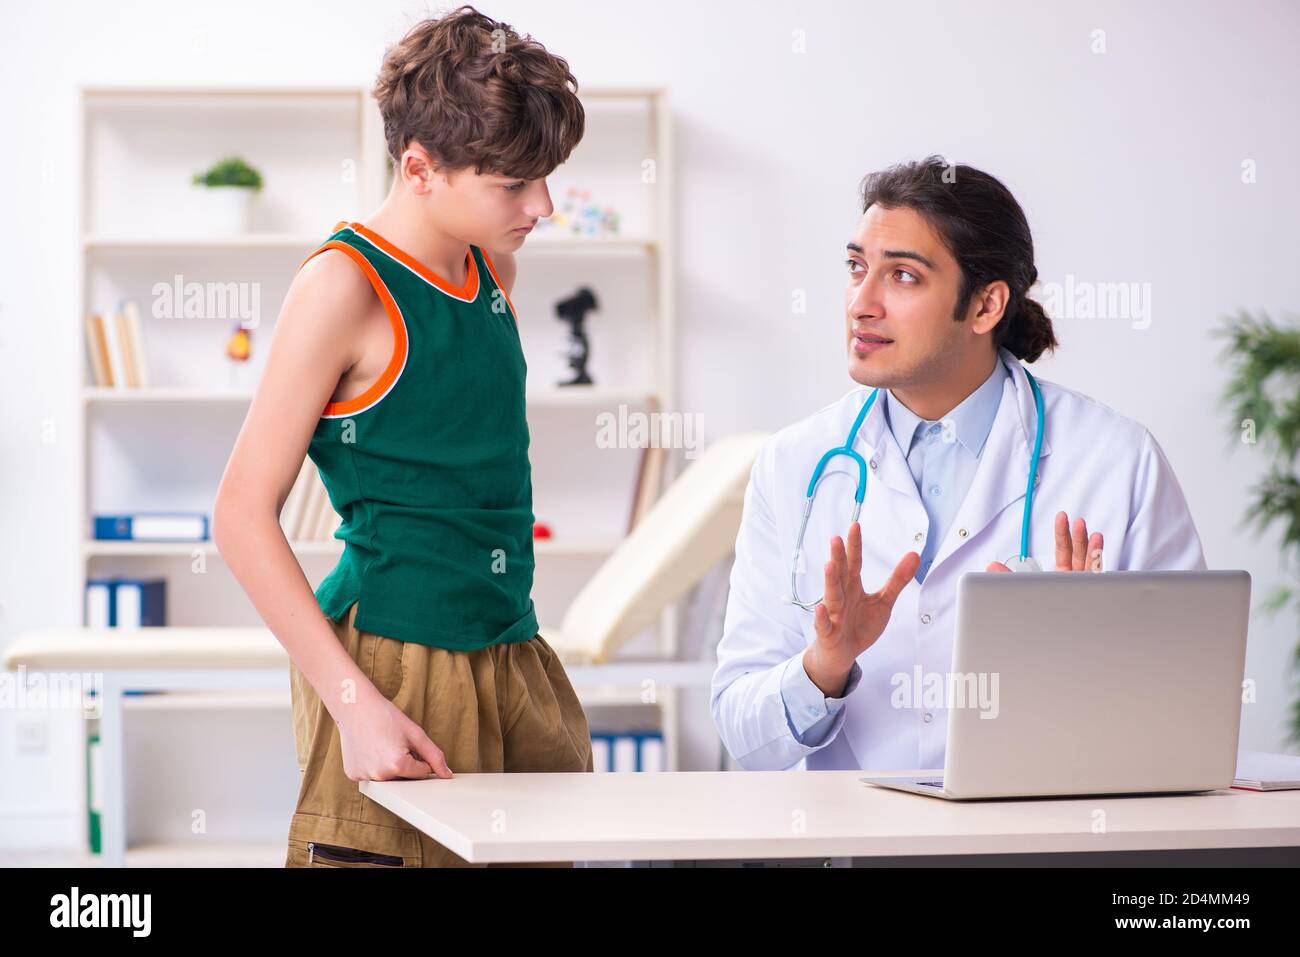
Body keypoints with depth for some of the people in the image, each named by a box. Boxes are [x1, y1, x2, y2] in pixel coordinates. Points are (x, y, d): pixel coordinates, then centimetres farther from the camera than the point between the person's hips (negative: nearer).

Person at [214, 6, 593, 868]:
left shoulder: (494, 270, 11)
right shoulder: (345, 285, -11)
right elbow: (244, 517, -14)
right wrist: (355, 703, -19)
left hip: (515, 663, 7)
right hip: (396, 664, -7)